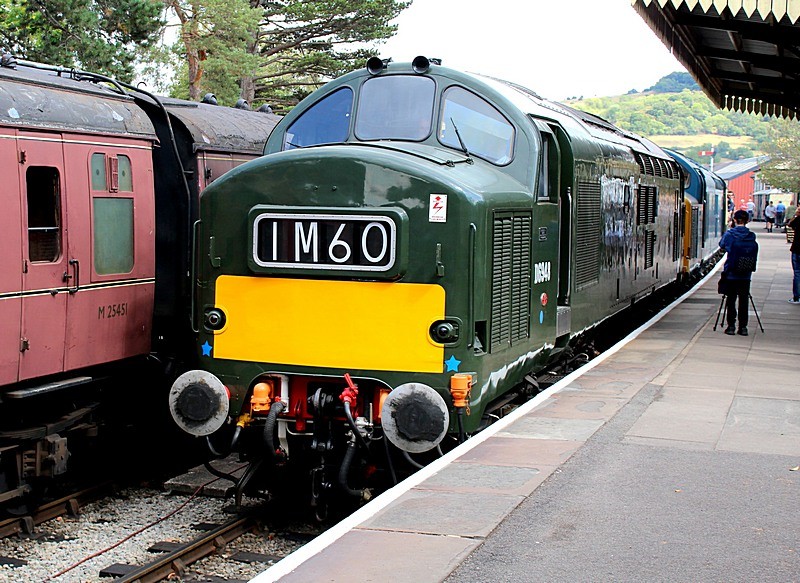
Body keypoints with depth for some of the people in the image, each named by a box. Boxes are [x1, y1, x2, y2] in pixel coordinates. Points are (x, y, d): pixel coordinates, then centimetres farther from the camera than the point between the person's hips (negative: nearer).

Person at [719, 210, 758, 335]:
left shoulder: (729, 235, -8)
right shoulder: (752, 237, -1)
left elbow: (722, 245, 11)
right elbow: (755, 257, 7)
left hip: (731, 274, -2)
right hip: (746, 276, 2)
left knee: (731, 300, 6)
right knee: (743, 301, 8)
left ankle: (731, 326, 5)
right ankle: (743, 327, 8)